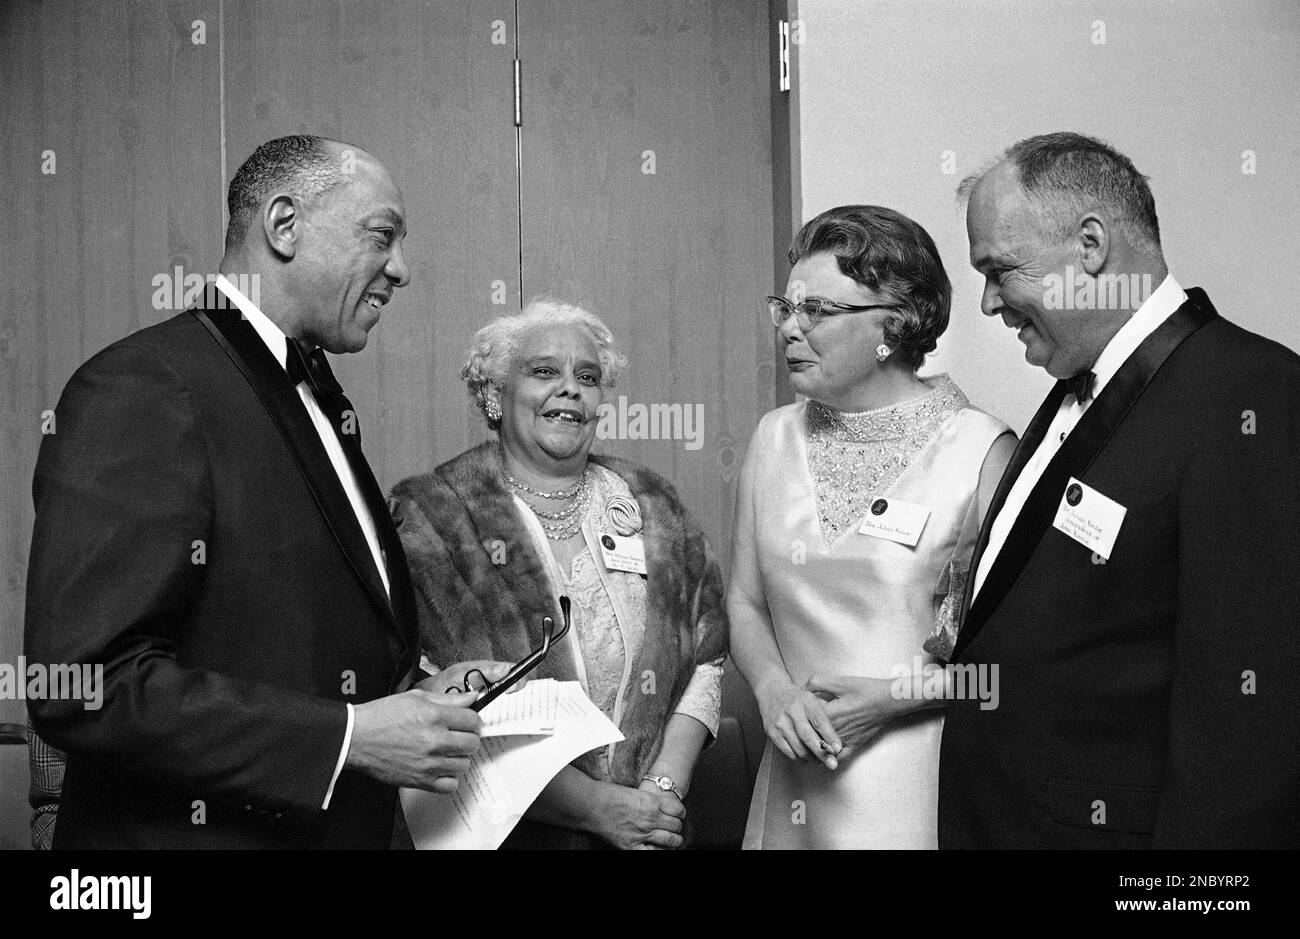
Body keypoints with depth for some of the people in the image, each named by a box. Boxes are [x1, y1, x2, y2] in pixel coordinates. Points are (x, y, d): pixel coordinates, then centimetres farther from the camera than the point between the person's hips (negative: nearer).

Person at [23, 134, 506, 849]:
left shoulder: (316, 399, 10)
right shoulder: (142, 390, -18)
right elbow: (86, 688, -25)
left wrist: (421, 685, 2)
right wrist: (347, 736, -24)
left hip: (343, 825, 9)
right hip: (208, 827, -8)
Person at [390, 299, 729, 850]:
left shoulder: (650, 505, 5)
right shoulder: (433, 516, -10)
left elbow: (703, 659, 4)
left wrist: (665, 787, -11)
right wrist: (597, 806, -20)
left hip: (649, 826, 4)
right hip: (507, 833, -4)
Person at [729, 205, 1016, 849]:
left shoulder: (982, 450, -12)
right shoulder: (774, 440, 3)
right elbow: (745, 601, 9)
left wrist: (895, 696, -16)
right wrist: (773, 689, -9)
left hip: (926, 784, -4)